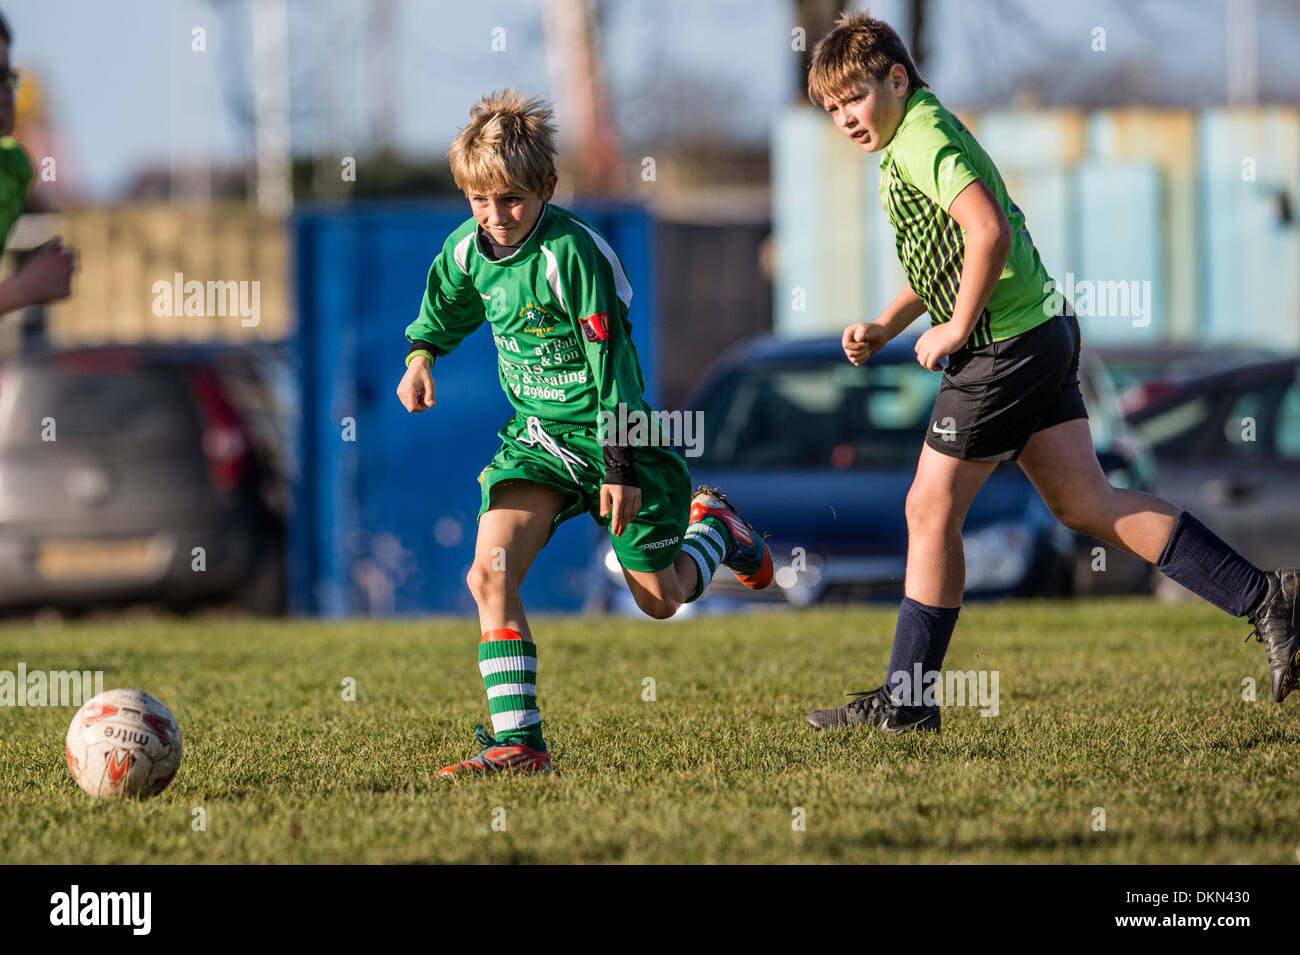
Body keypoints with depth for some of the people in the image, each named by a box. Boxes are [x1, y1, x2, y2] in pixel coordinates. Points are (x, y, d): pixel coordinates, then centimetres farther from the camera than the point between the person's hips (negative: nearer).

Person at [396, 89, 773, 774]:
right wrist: (420, 355, 4)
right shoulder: (467, 251, -3)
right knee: (491, 572, -20)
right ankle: (517, 741, -19)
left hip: (608, 433, -5)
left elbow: (611, 361, -21)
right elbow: (444, 311, 22)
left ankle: (714, 527, 42)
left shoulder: (570, 252, -23)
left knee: (659, 600, 8)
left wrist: (620, 466, -22)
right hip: (535, 435, 5)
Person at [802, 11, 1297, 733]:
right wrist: (884, 326, 20)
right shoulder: (923, 138, 19)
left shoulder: (920, 138, -14)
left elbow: (989, 229, -28)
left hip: (1003, 345, -10)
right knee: (1086, 504, 7)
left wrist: (956, 328, -19)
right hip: (1045, 330, 10)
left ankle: (907, 700, 5)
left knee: (931, 510, -1)